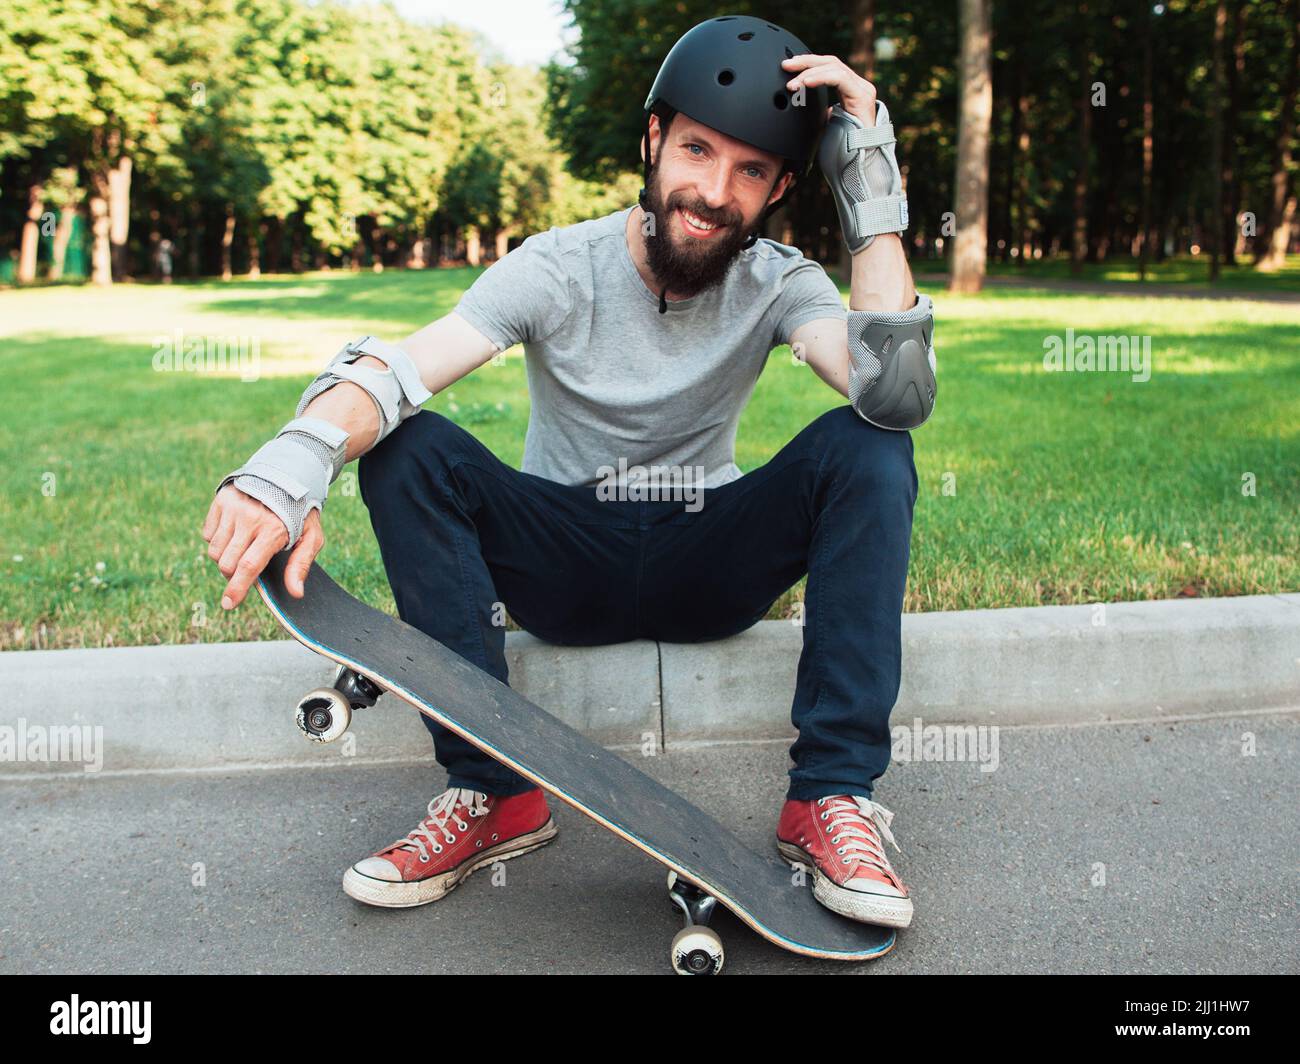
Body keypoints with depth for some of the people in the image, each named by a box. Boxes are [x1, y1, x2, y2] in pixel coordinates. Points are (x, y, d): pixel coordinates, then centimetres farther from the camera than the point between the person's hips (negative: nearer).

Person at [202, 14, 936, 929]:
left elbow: (900, 396, -27)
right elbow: (394, 371, -27)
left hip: (710, 569, 1)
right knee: (408, 447, -24)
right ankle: (495, 794, -24)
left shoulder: (779, 283, -7)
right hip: (566, 565, 0)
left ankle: (833, 795, -24)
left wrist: (872, 191, -28)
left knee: (866, 447, -24)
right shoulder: (559, 269, -11)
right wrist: (297, 459, -48)